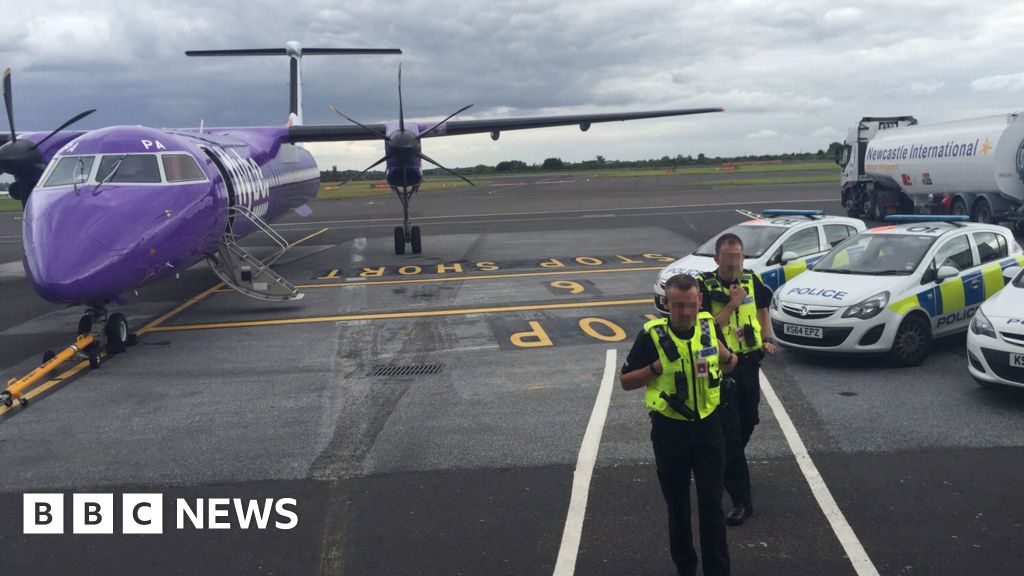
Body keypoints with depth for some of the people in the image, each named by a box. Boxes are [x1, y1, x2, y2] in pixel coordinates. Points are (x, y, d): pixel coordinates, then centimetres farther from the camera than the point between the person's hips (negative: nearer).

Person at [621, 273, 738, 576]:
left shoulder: (709, 325, -5)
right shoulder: (651, 335, -15)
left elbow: (730, 367, 11)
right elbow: (625, 381, -7)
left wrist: (726, 355, -12)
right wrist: (658, 367, -23)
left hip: (707, 426, 2)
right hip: (669, 430, -1)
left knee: (712, 505, 4)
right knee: (677, 505, 14)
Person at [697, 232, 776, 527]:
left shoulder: (752, 281, 2)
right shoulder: (705, 286, -14)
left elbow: (762, 311, 20)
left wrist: (767, 340, 8)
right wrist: (733, 303, -24)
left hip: (749, 363, 6)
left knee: (748, 421, 19)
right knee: (729, 432, -6)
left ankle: (729, 468, 47)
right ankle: (741, 500, 0)